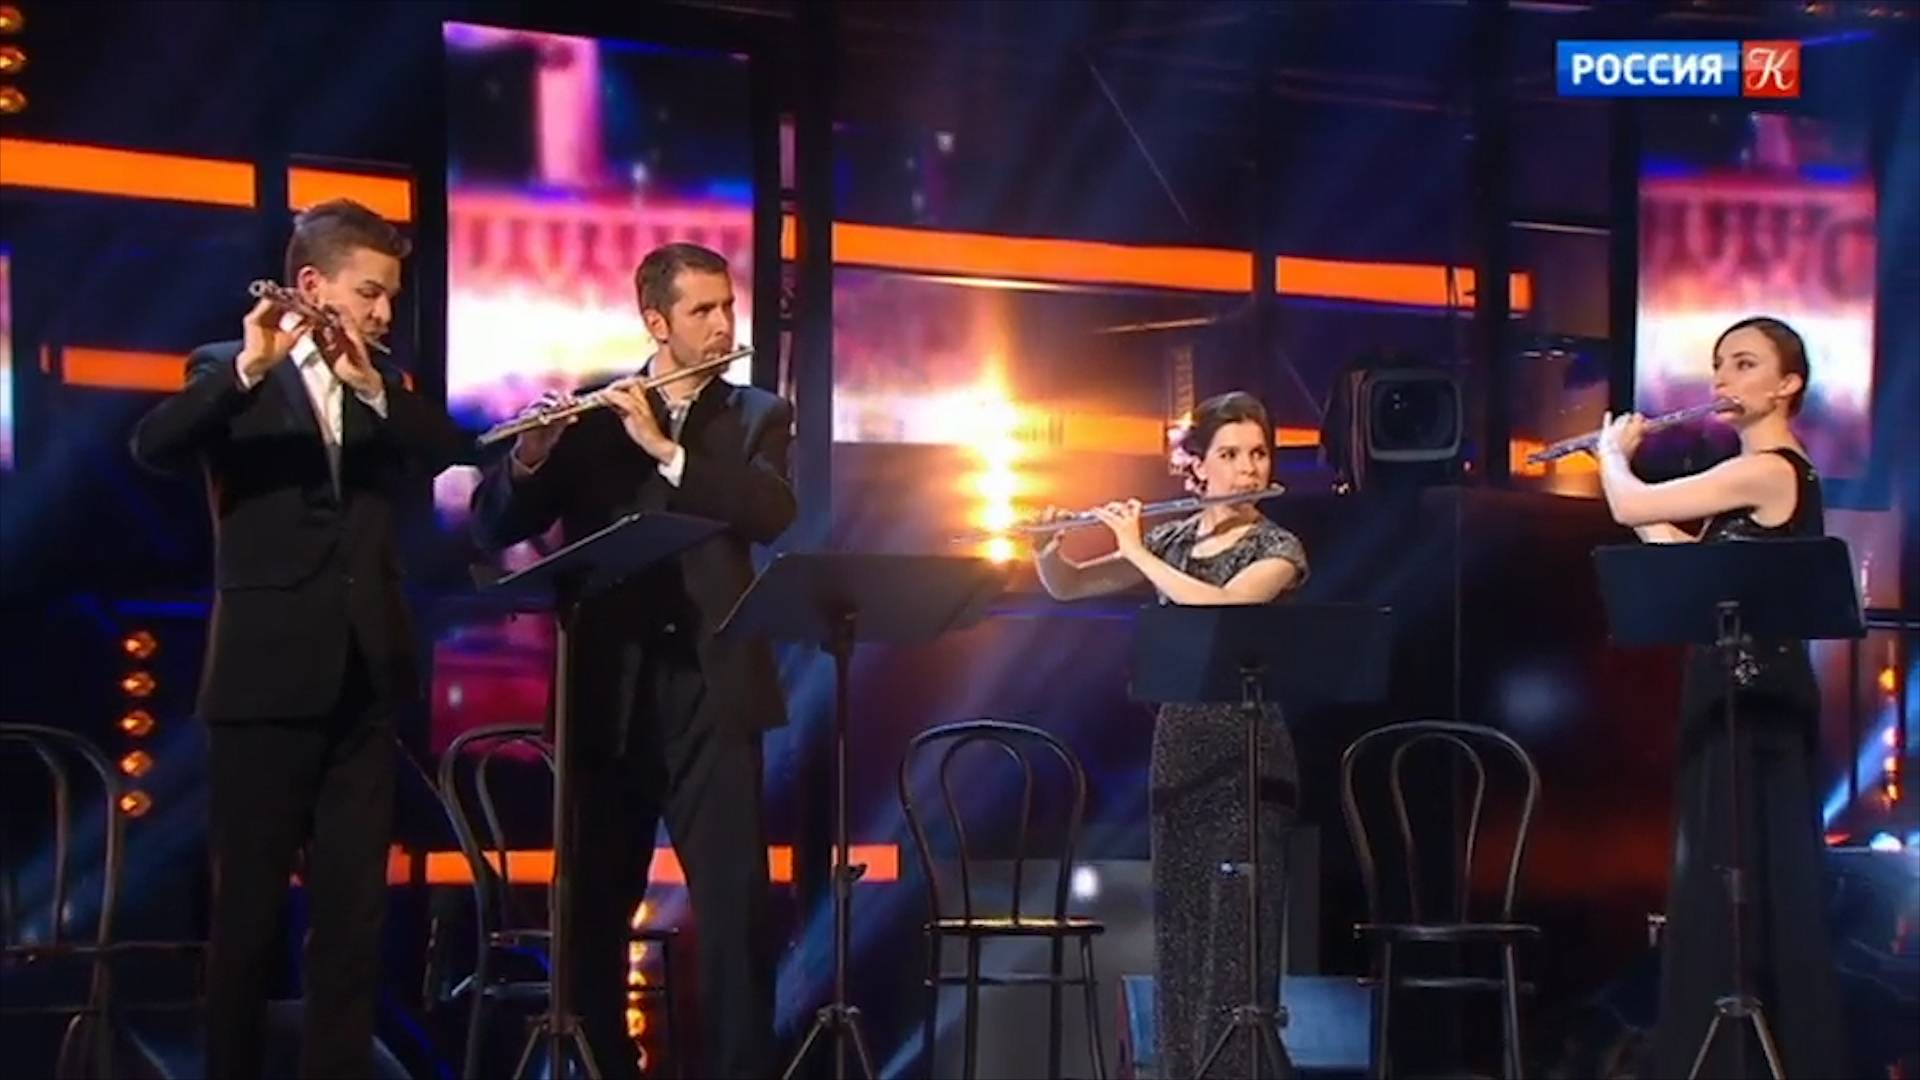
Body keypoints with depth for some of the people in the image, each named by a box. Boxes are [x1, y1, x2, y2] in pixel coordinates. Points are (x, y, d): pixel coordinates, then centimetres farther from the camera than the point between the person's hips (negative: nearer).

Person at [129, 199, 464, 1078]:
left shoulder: (384, 384, 15)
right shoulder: (230, 371, 0)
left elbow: (445, 450, -2)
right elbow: (152, 447, -18)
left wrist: (370, 384, -16)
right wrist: (249, 367, -29)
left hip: (364, 675, 5)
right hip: (267, 673, -5)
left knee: (355, 903, 4)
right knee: (250, 902, 1)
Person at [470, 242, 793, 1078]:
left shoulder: (757, 416, 8)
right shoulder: (591, 416, 8)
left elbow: (772, 512, -11)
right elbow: (494, 529, 2)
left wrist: (665, 449, -19)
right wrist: (530, 456, -18)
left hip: (711, 690, -1)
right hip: (609, 693, 1)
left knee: (736, 905, -7)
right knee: (594, 907, 5)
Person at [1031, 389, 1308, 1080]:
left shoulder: (1277, 549, -2)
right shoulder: (1172, 541, 12)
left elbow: (1221, 606, -21)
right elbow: (1067, 587, 14)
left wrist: (1137, 551, -16)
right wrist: (1045, 547, -7)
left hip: (1246, 760, -5)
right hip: (1176, 750, 5)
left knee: (1235, 942, -9)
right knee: (1175, 939, 5)